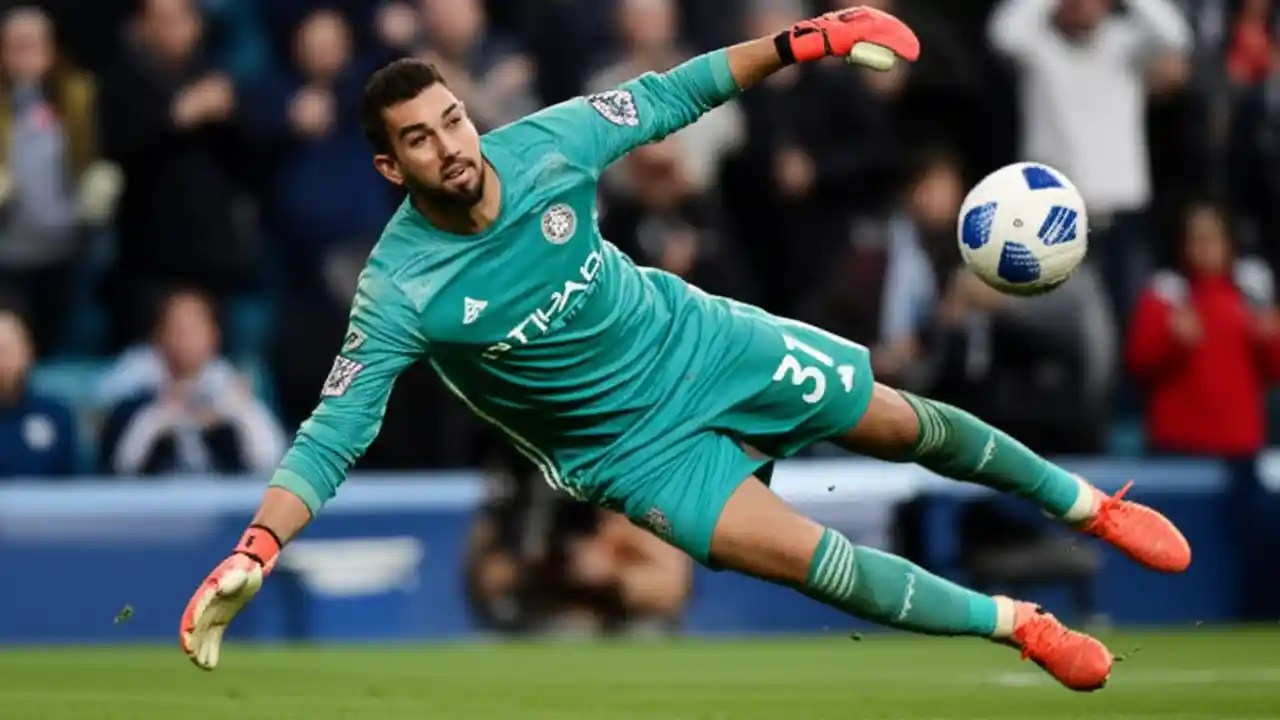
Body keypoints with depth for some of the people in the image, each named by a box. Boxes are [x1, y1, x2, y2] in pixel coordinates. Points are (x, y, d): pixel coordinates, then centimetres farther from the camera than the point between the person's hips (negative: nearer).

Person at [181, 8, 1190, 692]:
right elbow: (334, 433, -31)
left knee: (906, 423, 14)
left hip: (701, 341, 3)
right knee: (815, 560, -18)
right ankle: (1015, 625, 4)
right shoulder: (401, 290, -30)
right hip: (633, 447, -3)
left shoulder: (541, 146, -21)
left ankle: (1085, 503, 40)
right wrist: (252, 555, -44)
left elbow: (665, 99, -6)